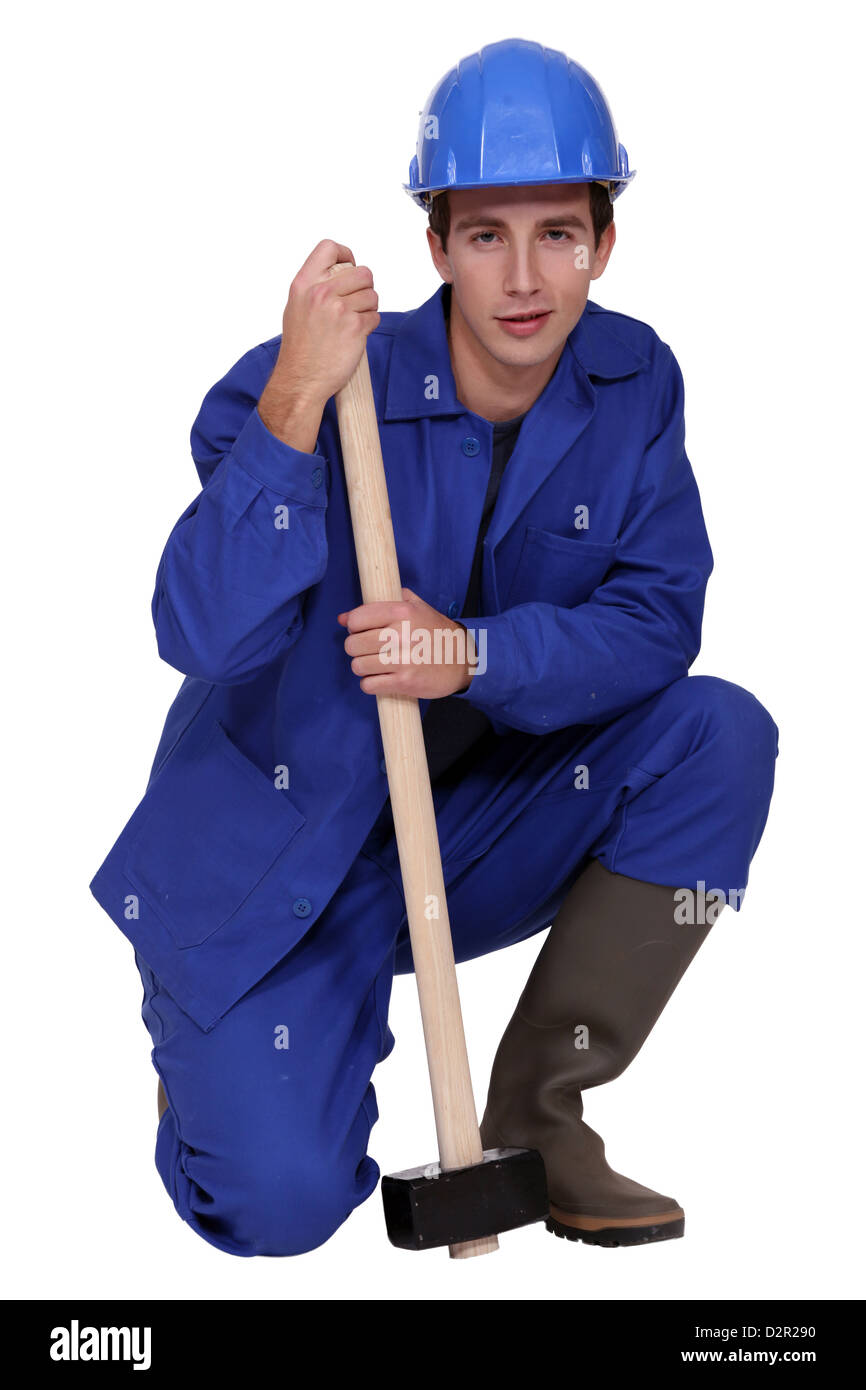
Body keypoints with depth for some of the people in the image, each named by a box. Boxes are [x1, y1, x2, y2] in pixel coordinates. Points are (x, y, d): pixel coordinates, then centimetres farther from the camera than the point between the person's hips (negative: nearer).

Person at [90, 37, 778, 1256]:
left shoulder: (632, 386, -7)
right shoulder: (320, 386, -21)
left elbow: (660, 614, -11)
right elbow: (202, 638, -31)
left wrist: (477, 655, -28)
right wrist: (293, 401, -41)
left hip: (480, 824, 5)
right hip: (279, 852, -4)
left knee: (720, 735, -19)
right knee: (282, 1203, -18)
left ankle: (536, 1120, -5)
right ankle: (202, 1027, 21)